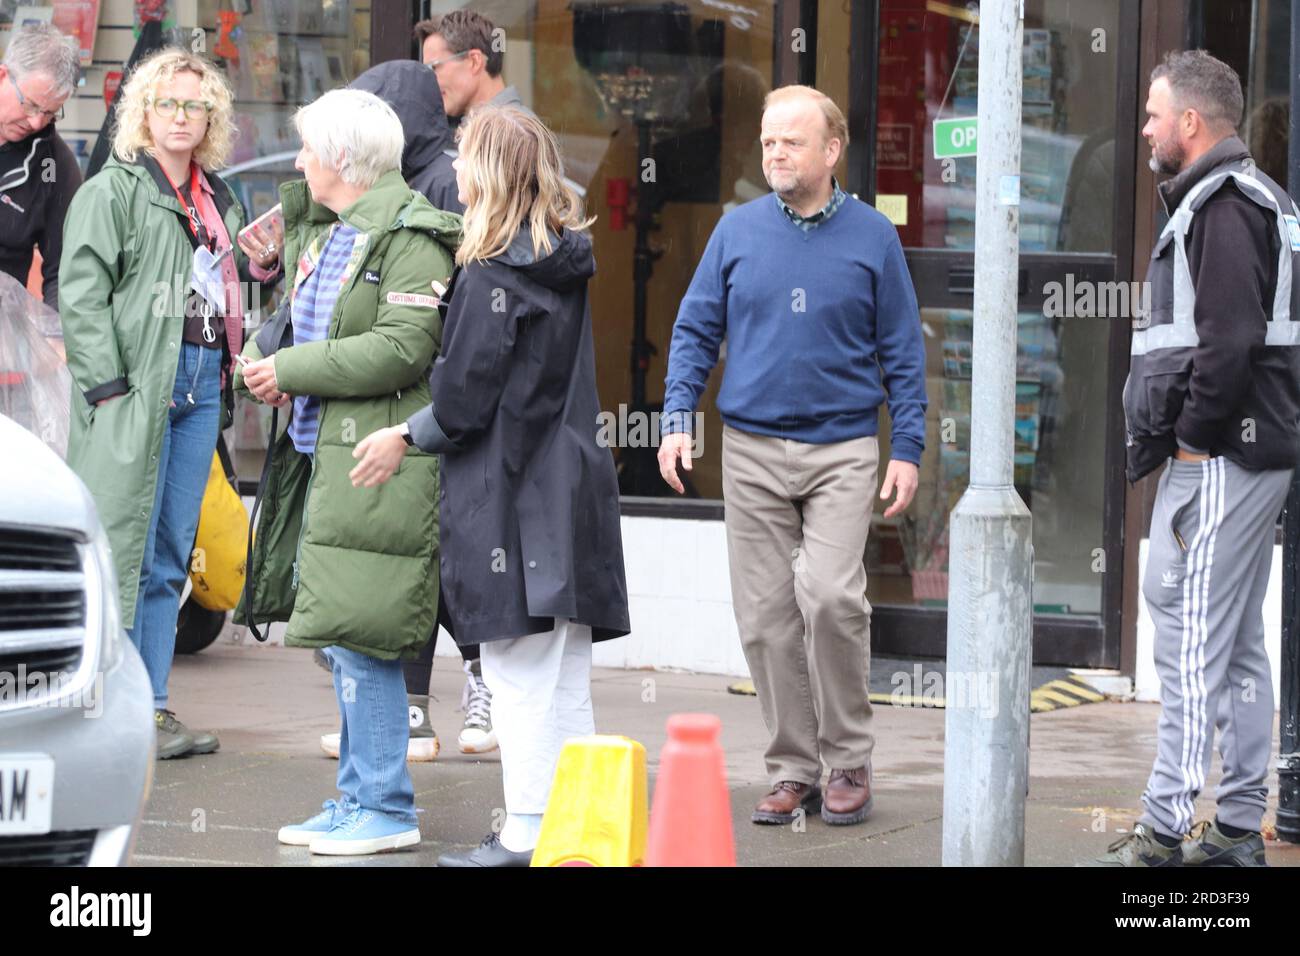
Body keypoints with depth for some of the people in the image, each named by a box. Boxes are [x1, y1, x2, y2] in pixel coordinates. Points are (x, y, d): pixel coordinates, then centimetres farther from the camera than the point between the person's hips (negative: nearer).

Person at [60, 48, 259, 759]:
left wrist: (235, 369, 11)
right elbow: (82, 292, -9)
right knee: (124, 550, -8)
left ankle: (152, 707, 12)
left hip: (202, 381, 7)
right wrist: (107, 385, -16)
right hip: (137, 385, -7)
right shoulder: (113, 191, -2)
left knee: (169, 558, 8)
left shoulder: (219, 201, 20)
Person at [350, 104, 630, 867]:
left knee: (521, 671, -4)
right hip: (567, 484, 8)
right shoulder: (564, 265, 11)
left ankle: (528, 834, -2)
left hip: (509, 493, -8)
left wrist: (407, 438, 4)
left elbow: (466, 395, -13)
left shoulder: (492, 272, -13)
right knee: (563, 678, 11)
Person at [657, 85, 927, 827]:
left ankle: (849, 760, -2)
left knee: (832, 596, -18)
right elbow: (697, 330, 9)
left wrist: (908, 448, -2)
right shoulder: (739, 231, 5)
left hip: (843, 449, -3)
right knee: (767, 616, 2)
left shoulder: (871, 237, 1)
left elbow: (902, 350, 4)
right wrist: (678, 417, -3)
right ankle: (794, 767, 13)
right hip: (753, 451, 3)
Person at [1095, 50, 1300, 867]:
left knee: (1192, 639, -10)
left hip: (1218, 459, -11)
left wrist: (1194, 436, -16)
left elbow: (1229, 339, -23)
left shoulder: (1222, 206, -13)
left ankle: (1165, 830, -9)